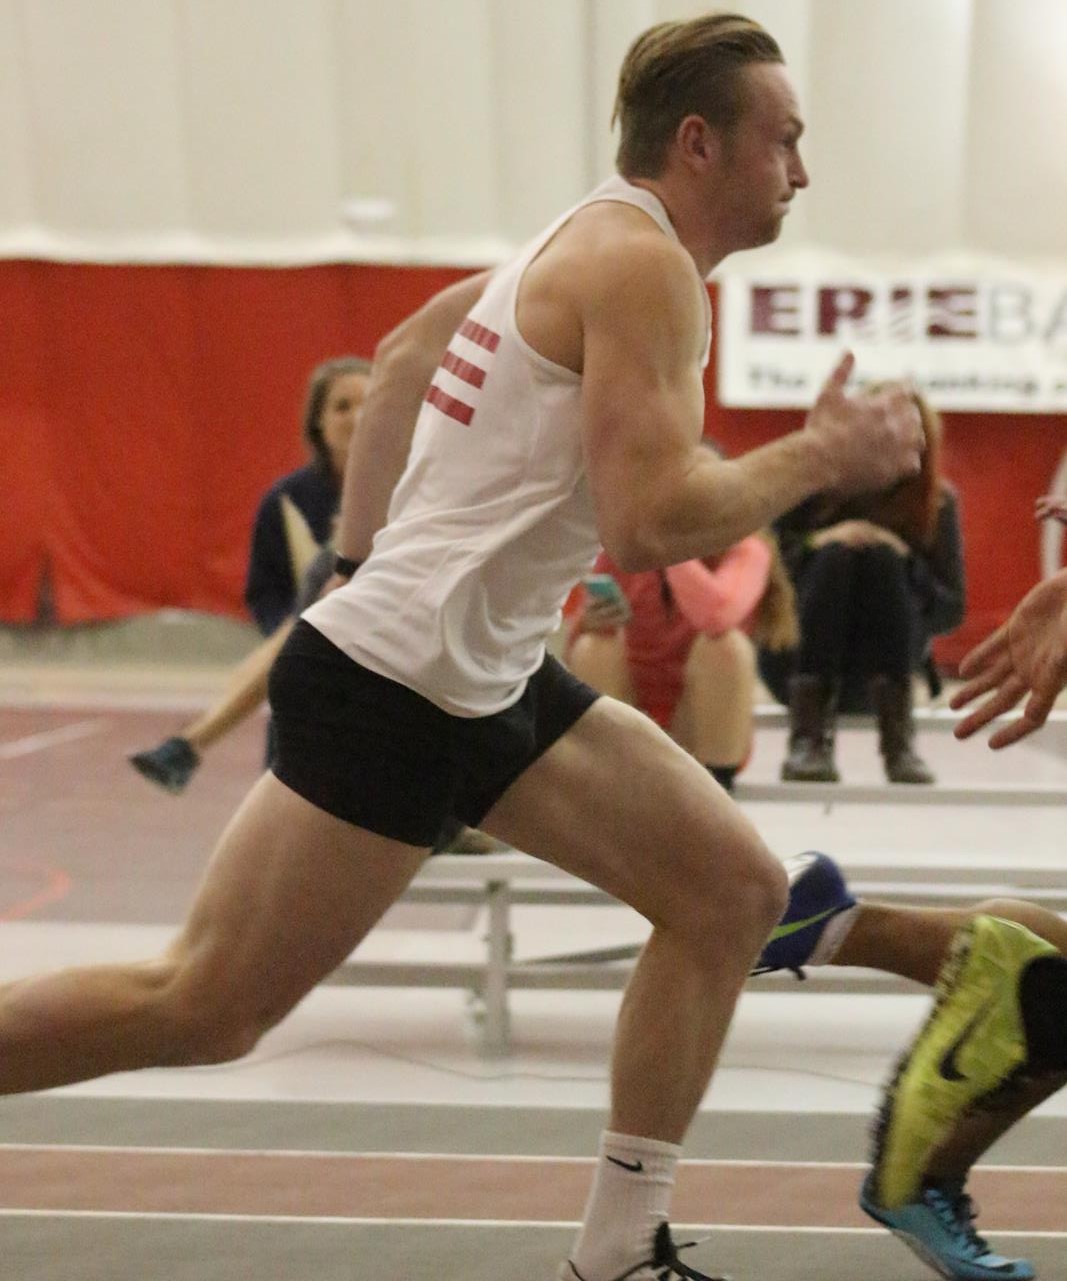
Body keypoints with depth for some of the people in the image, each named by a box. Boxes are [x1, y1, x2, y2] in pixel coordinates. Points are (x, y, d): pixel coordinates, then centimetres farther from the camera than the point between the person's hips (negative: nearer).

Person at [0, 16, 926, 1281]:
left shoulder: (583, 240, 15)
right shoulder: (644, 262, -14)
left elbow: (401, 353, 27)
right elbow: (650, 523, -24)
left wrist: (364, 554, 27)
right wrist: (819, 456, -10)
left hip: (490, 679, 10)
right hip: (398, 687, -10)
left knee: (735, 890, 6)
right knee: (202, 1008, -5)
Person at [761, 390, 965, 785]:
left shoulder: (936, 503, -4)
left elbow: (950, 611, -7)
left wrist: (906, 563, -23)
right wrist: (815, 545, -28)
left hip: (882, 664, 1)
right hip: (796, 659, -1)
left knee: (883, 557, -25)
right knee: (834, 555, -27)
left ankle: (898, 738, -34)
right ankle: (808, 737, -37)